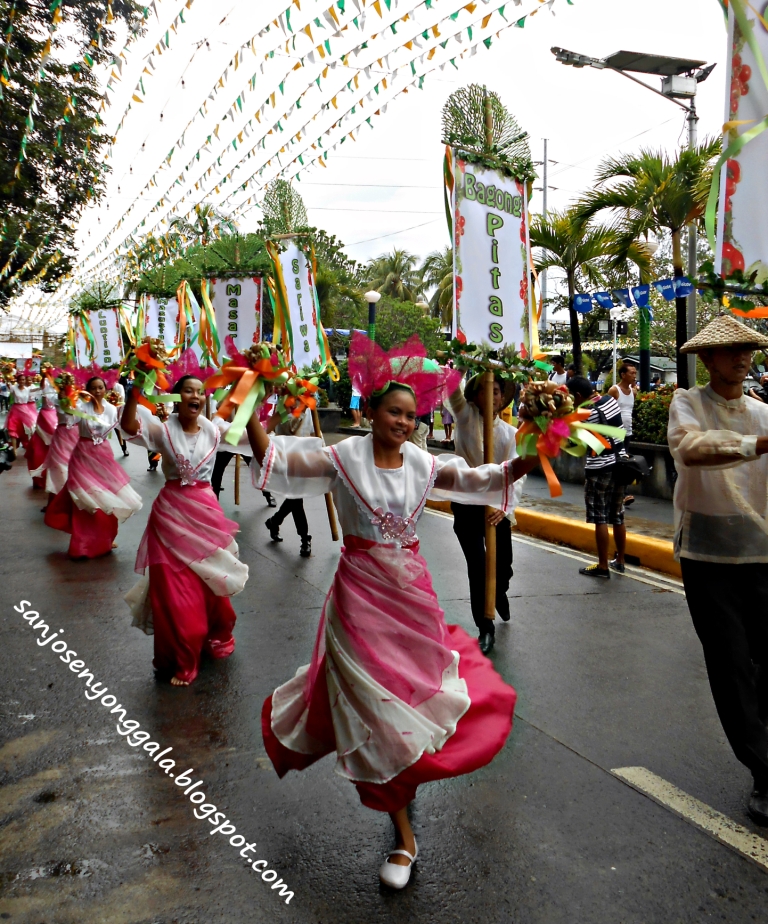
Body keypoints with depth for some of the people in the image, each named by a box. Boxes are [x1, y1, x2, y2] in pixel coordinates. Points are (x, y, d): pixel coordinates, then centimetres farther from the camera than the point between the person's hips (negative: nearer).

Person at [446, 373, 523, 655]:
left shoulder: (510, 433, 0)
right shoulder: (466, 416, -2)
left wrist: (505, 507, -25)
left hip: (497, 508, 2)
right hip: (466, 506, -2)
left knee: (503, 564, 14)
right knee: (477, 567, -5)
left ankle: (499, 594, 51)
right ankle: (485, 628, 12)